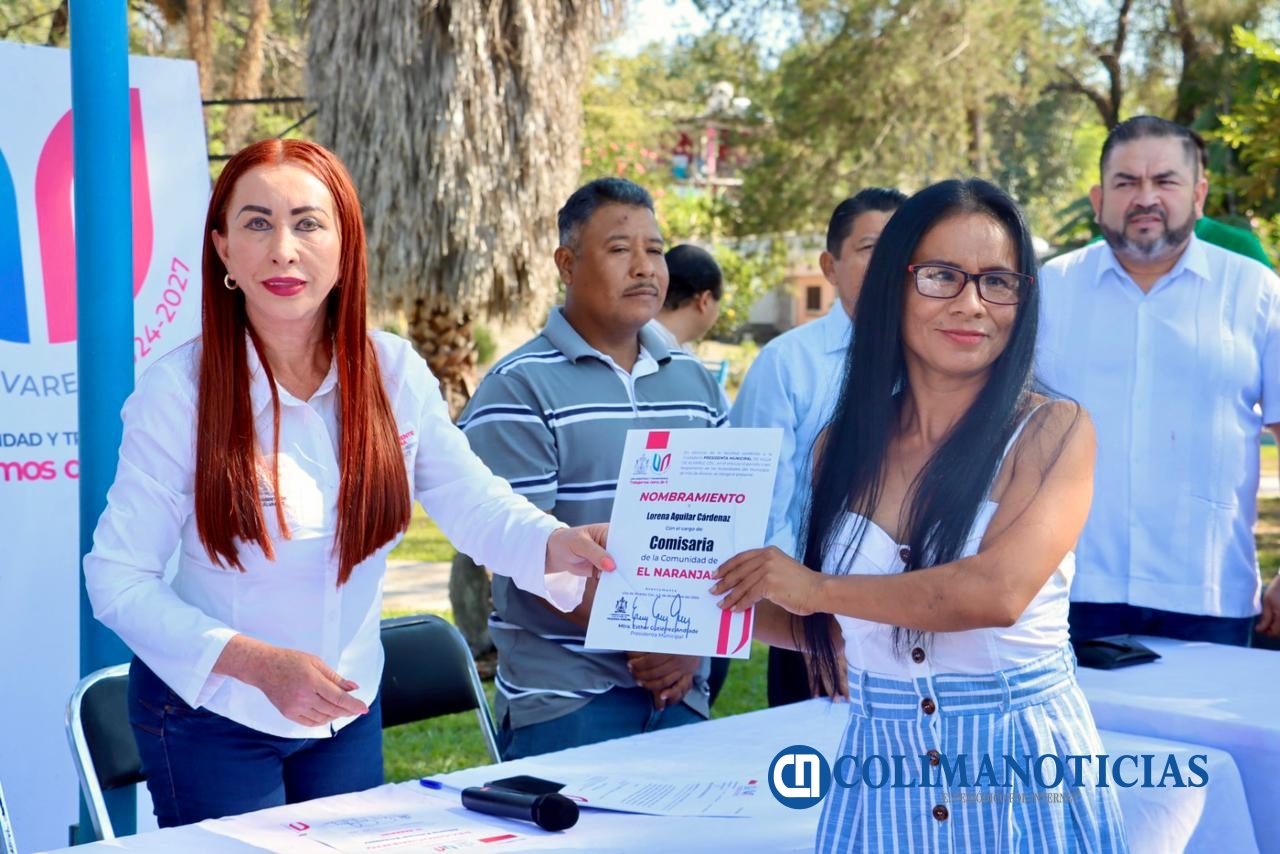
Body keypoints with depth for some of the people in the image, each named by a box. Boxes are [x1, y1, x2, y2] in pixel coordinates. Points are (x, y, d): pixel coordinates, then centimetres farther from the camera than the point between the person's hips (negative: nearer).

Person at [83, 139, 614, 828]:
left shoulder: (394, 373, -8)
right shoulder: (178, 391, -18)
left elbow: (473, 502, -9)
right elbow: (117, 579, -16)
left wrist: (556, 545, -31)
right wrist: (258, 662, -28)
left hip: (348, 714, 4)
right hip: (211, 718, -4)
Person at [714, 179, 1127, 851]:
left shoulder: (1054, 431, -8)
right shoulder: (845, 444, 3)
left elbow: (999, 591, -23)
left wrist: (817, 587, -15)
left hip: (1025, 772, -3)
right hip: (881, 778, 3)